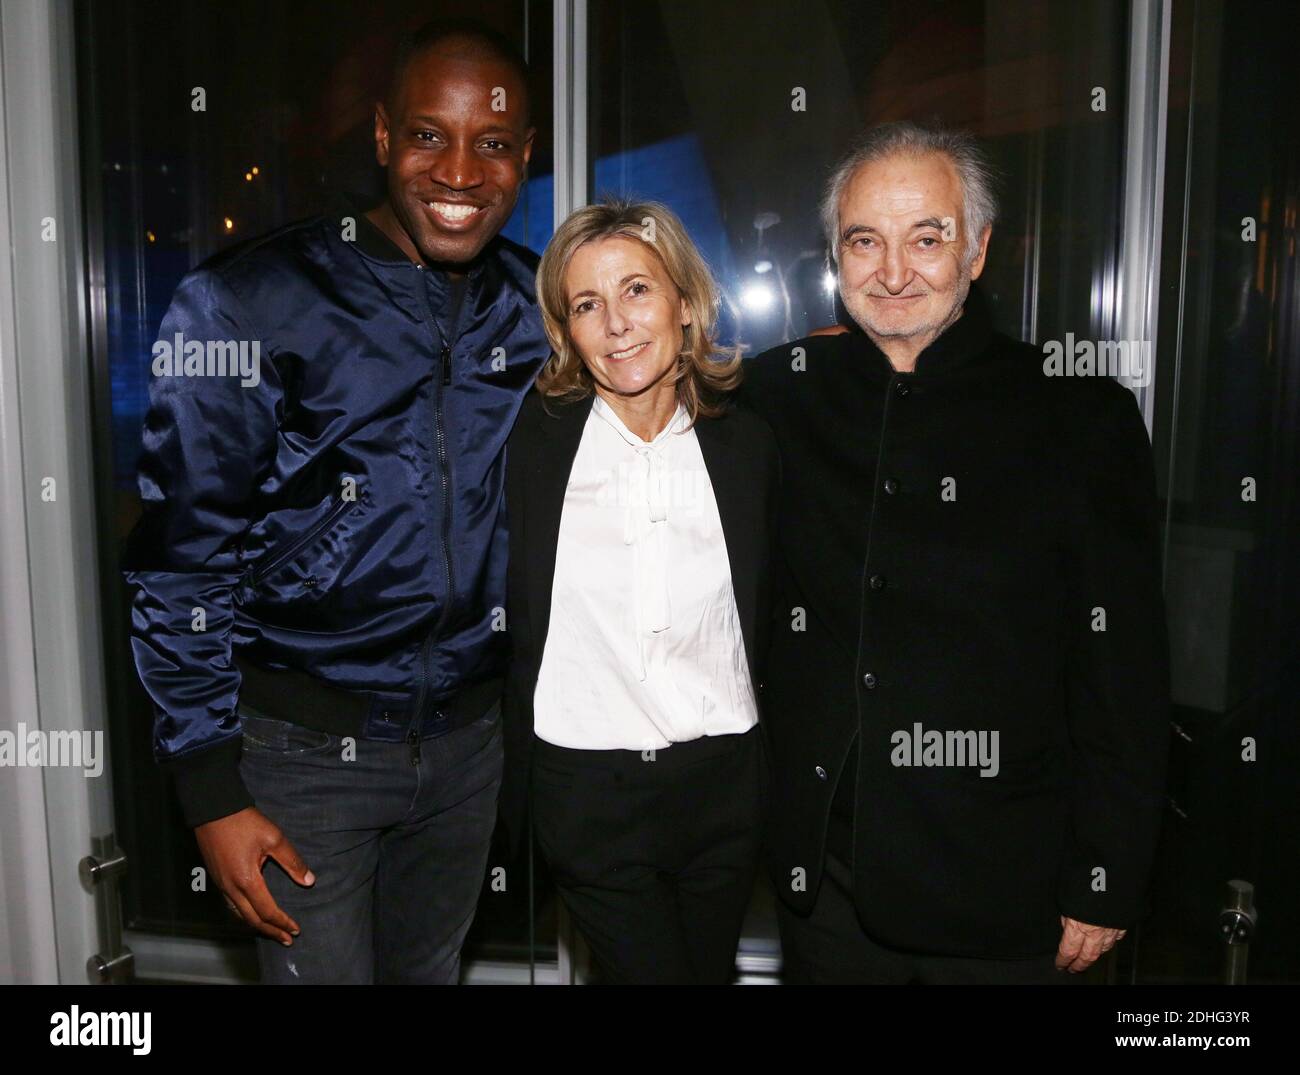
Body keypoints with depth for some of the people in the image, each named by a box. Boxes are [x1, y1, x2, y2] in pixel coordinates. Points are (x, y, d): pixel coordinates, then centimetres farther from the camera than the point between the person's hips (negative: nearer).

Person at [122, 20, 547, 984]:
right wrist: (212, 789, -10)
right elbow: (181, 559, -10)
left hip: (470, 731, 4)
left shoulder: (539, 308, 0)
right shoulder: (244, 306, -13)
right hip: (304, 747, -4)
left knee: (432, 969, 21)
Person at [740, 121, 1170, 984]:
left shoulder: (1082, 415, -7)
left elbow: (1124, 683, -5)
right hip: (823, 874, 2)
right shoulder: (782, 394, -1)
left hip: (1004, 890, -2)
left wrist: (1106, 889, -4)